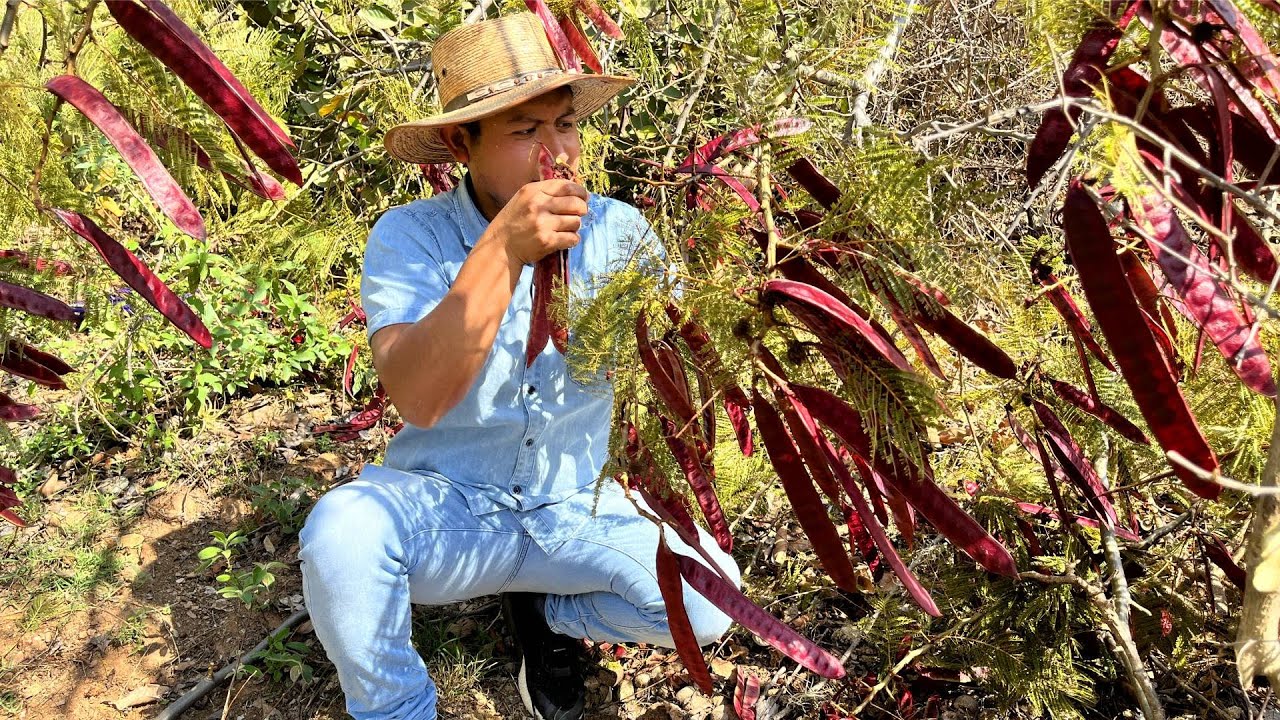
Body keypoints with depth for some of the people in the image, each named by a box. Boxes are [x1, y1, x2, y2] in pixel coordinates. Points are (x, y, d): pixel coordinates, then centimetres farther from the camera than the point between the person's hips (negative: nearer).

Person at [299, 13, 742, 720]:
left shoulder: (616, 230, -6)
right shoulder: (411, 236, -14)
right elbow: (418, 399, -28)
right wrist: (501, 250, -36)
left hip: (577, 509, 2)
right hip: (446, 504, -2)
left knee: (709, 600, -21)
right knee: (341, 530, -33)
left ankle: (544, 610, 12)